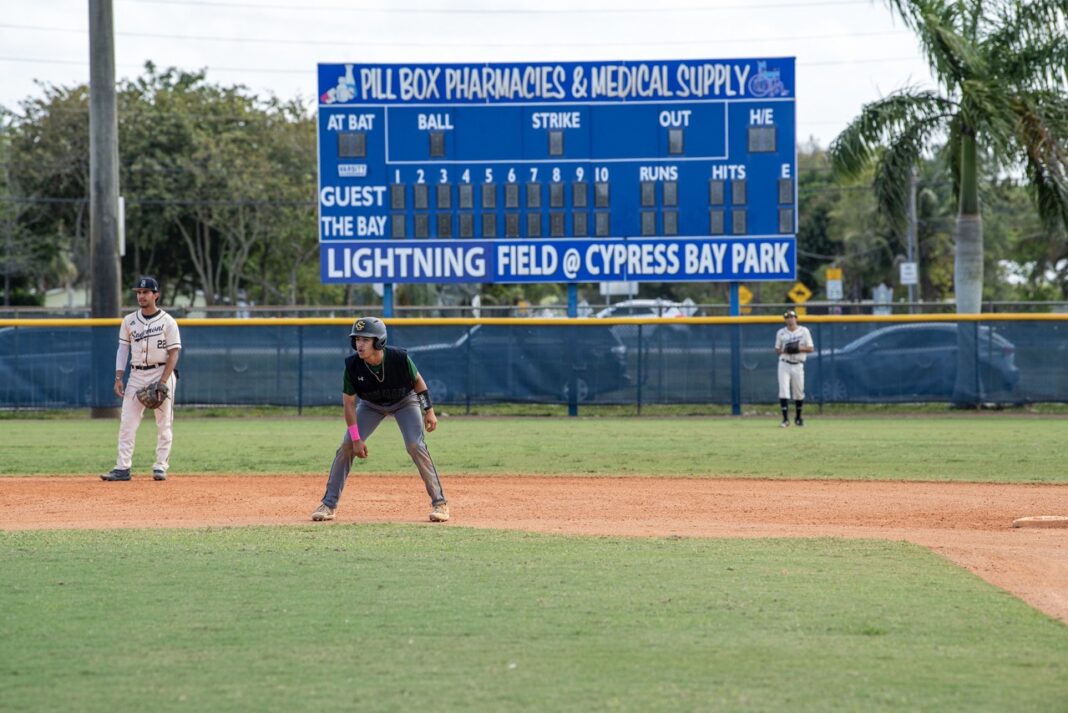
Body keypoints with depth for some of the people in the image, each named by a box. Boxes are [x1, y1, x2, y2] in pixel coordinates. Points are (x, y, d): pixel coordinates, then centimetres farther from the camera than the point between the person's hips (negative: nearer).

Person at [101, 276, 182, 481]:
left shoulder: (167, 322, -3)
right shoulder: (129, 321, 9)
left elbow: (174, 354, -6)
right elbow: (123, 349, 11)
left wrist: (163, 382, -15)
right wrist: (118, 378, 0)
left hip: (162, 373, -3)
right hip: (136, 375, 3)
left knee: (163, 424, -1)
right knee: (127, 423, -4)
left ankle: (161, 467, 5)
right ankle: (122, 468, -6)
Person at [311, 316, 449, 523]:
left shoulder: (400, 358, -33)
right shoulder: (352, 366, -28)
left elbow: (417, 380, -12)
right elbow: (349, 403, -18)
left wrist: (429, 411, -9)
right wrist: (356, 439, -19)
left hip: (404, 401, -2)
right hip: (371, 405, 2)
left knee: (415, 445, -19)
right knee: (347, 446, -9)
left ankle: (439, 503, -8)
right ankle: (329, 504, 0)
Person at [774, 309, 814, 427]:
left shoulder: (804, 331, 2)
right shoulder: (781, 333, 6)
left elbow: (810, 348, 1)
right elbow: (777, 350, 10)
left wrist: (799, 348, -17)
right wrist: (784, 350, -12)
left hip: (798, 365, 0)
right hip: (784, 365, 0)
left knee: (799, 393, 6)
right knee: (783, 391, -11)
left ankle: (798, 417, 25)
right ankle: (785, 419, -10)